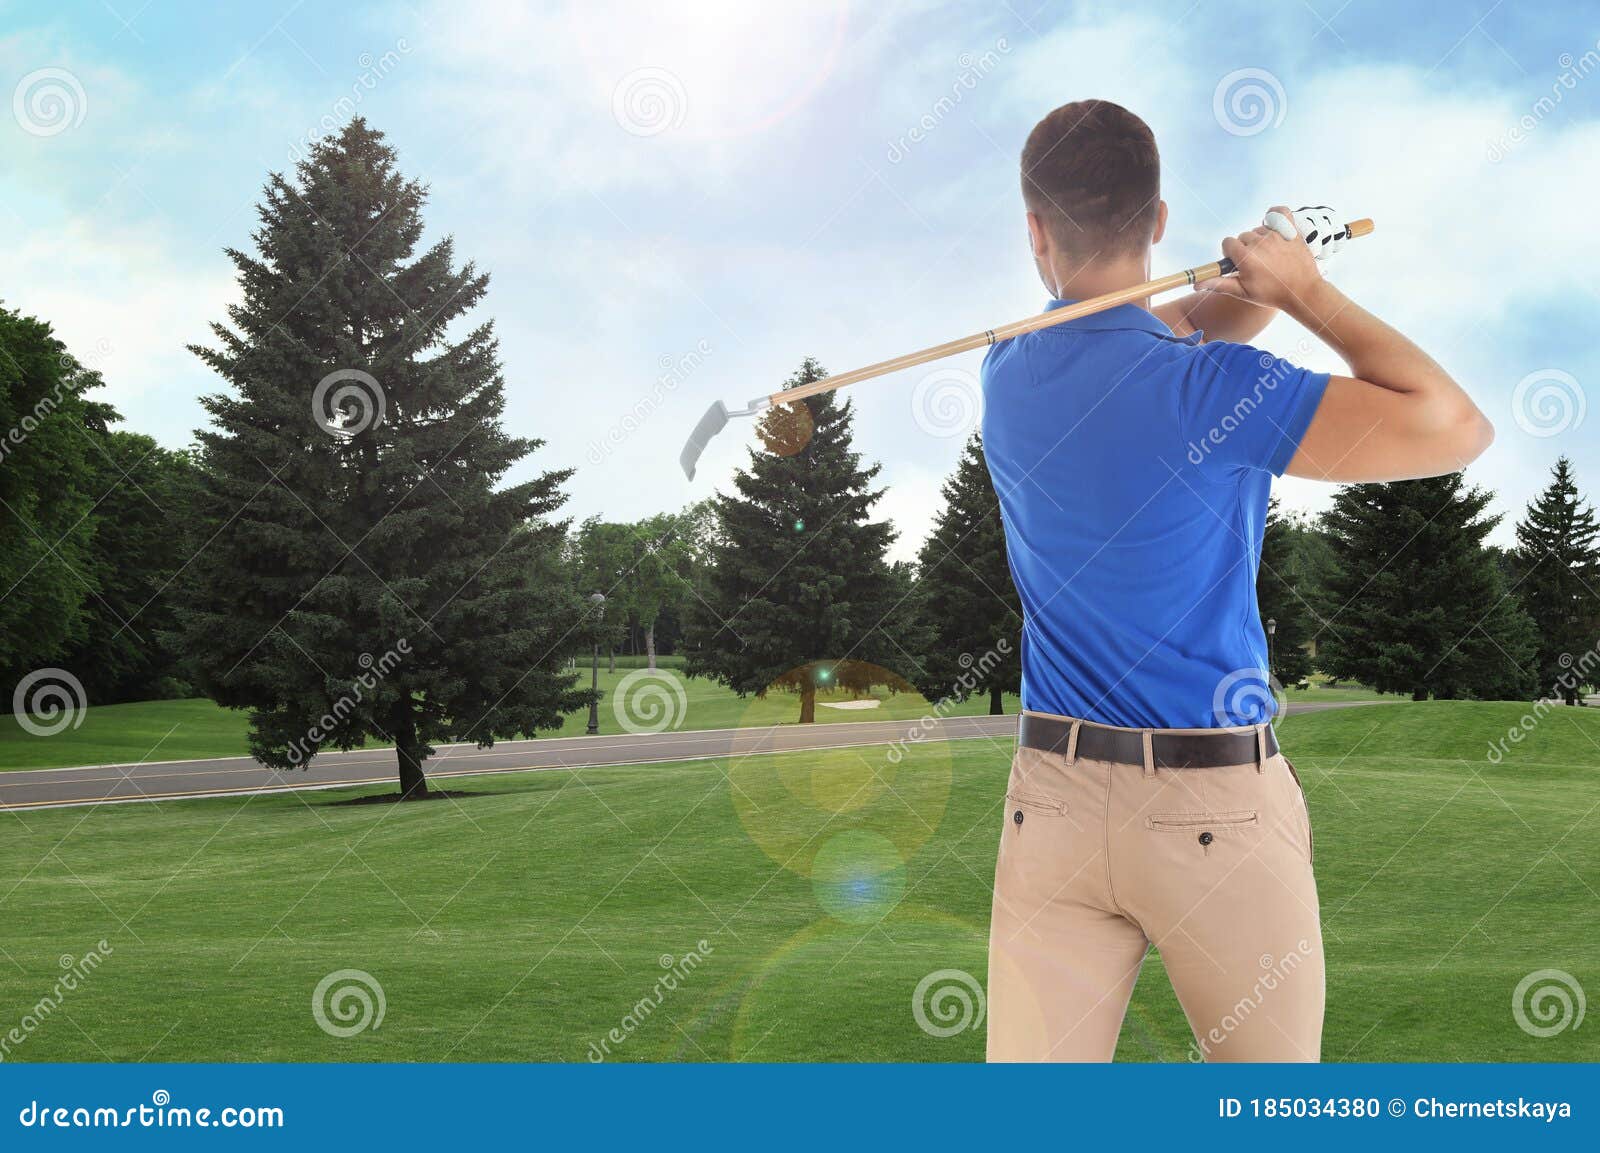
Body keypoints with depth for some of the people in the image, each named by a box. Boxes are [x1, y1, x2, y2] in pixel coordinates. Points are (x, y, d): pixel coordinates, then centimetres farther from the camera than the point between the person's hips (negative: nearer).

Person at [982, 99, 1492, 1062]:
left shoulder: (1008, 372, 4)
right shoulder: (1206, 388, -16)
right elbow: (1456, 428, -16)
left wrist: (1261, 281, 5)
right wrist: (1307, 291, -7)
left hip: (1052, 797, 5)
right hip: (1218, 807, -5)